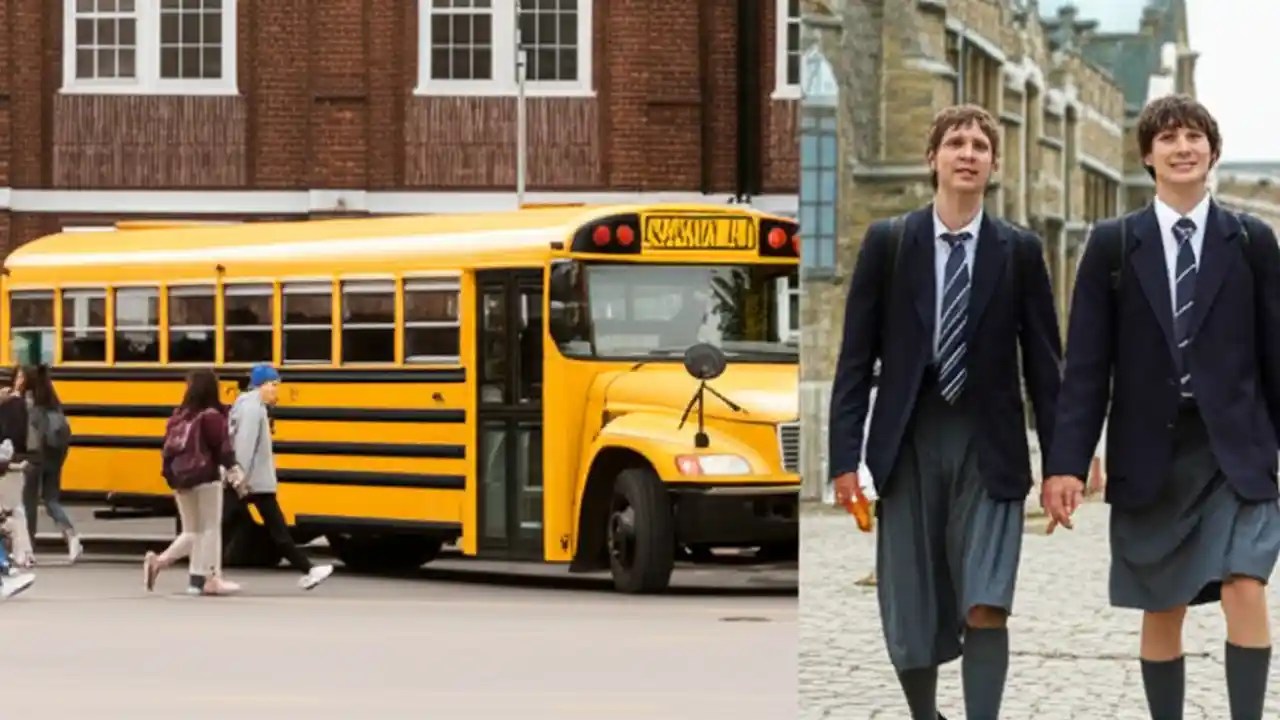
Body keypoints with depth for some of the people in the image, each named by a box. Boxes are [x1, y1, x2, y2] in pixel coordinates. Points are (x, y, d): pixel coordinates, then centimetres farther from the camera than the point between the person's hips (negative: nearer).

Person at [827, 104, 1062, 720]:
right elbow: (856, 357, 2)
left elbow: (1043, 362, 5)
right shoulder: (886, 242, 2)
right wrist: (844, 457, -4)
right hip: (908, 444, 1)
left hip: (988, 447, -1)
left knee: (984, 609, -13)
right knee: (910, 619, 7)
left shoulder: (1020, 251, 3)